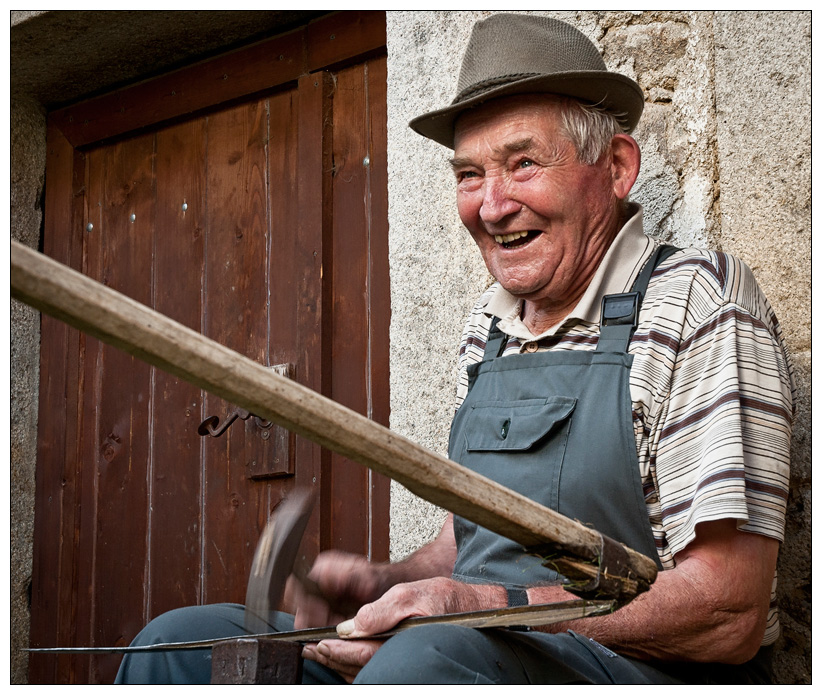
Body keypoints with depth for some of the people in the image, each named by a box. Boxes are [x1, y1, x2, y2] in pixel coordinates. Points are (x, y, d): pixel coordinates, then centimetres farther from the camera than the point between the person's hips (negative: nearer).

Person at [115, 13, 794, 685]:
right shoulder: (490, 324, 14)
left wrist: (491, 606, -23)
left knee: (428, 658, -38)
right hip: (483, 654, 7)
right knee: (178, 642, -3)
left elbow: (729, 615, -18)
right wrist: (385, 584, 0)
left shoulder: (698, 300, -10)